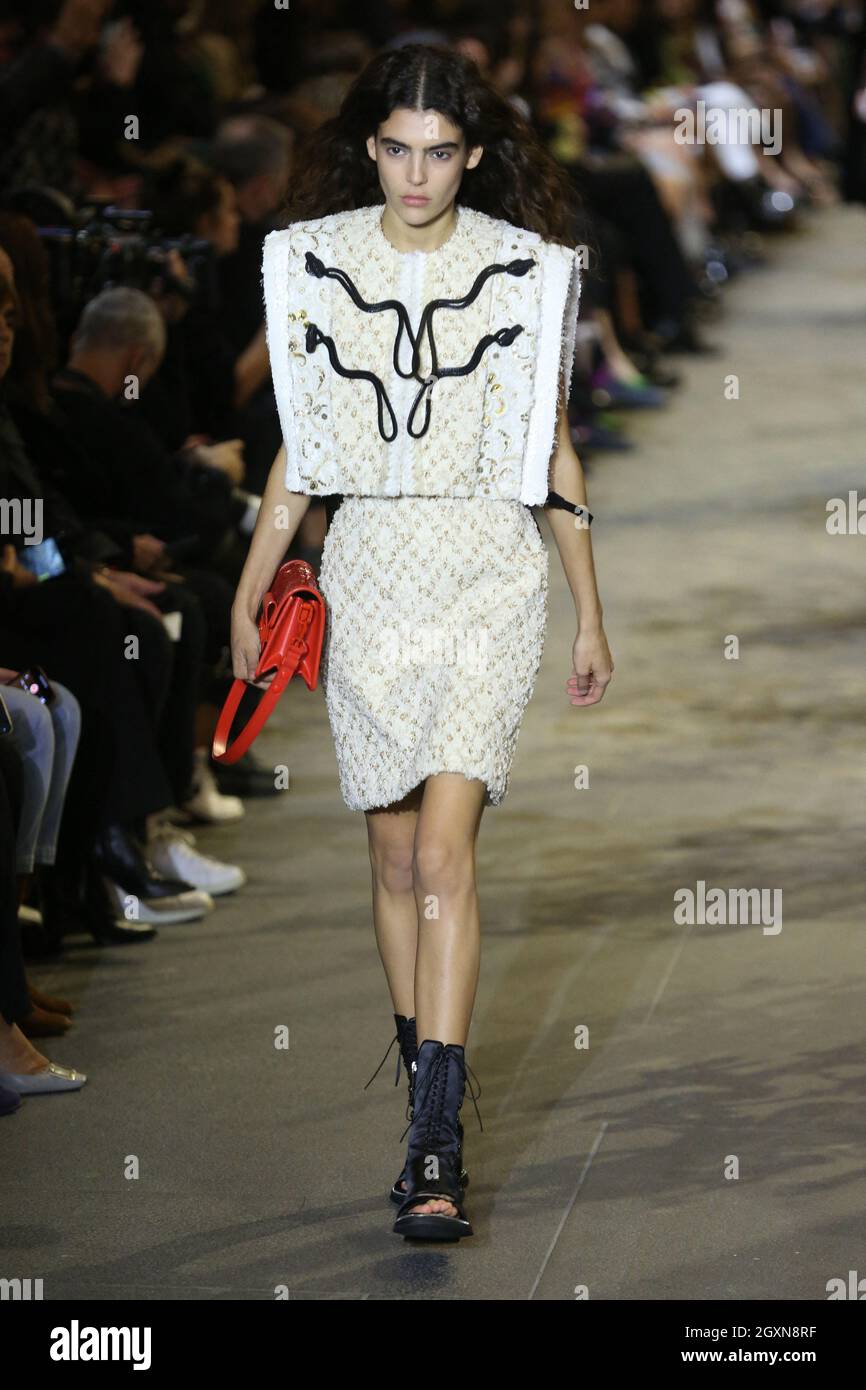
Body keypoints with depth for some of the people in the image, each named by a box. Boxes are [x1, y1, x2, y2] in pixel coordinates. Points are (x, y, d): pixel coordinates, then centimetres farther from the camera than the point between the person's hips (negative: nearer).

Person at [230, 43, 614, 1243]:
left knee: (443, 855, -13)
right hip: (369, 569, 3)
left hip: (489, 571, -3)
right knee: (395, 858, 9)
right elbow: (299, 446, 11)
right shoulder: (317, 262, 4)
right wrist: (249, 594, 10)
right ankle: (427, 1089, 25)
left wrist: (591, 615, 7)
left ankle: (436, 1148, -16)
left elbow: (554, 448, 5)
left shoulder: (525, 271, -2)